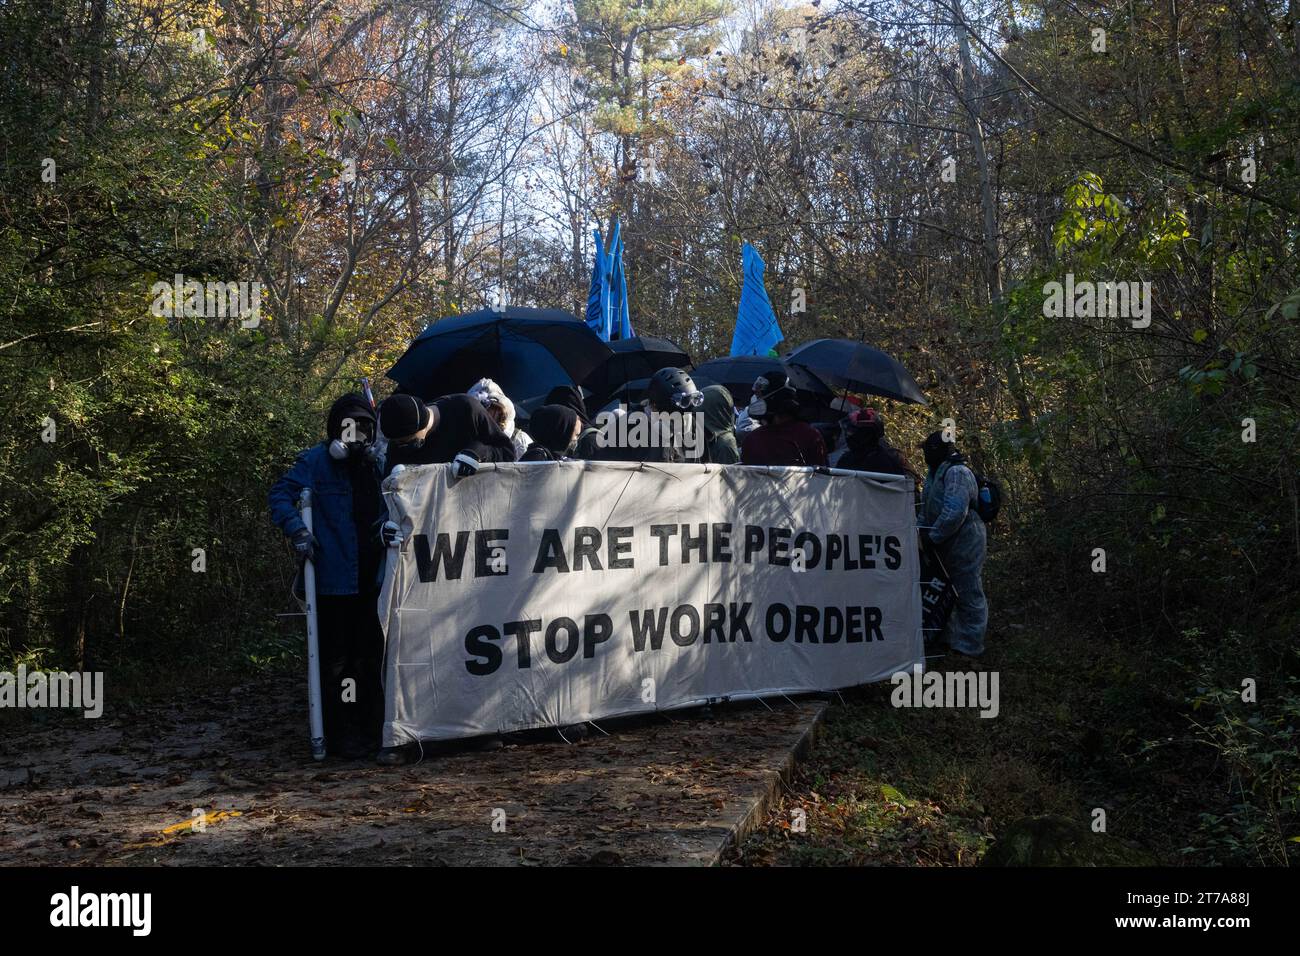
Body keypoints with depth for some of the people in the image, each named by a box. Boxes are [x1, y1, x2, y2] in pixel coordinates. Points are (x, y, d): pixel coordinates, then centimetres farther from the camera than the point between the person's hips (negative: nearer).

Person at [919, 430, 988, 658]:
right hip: (948, 545, 11)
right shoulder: (936, 472, 12)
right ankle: (947, 636, 32)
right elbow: (928, 507, 19)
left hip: (964, 543, -10)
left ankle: (969, 645, 5)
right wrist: (921, 529, 5)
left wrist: (933, 536, -23)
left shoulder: (956, 473, -20)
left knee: (968, 595, -1)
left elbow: (954, 512, -29)